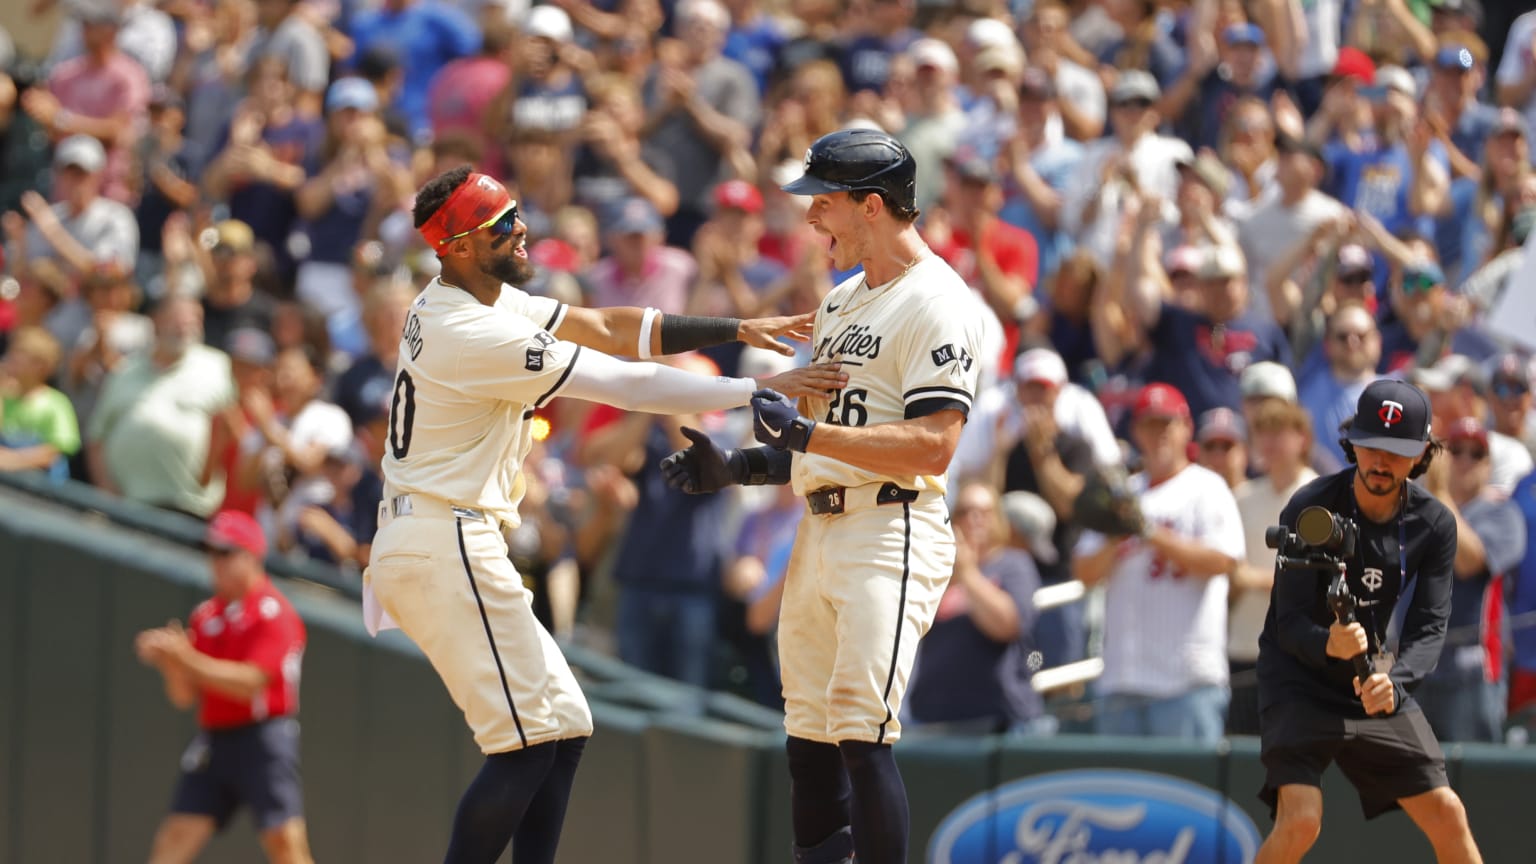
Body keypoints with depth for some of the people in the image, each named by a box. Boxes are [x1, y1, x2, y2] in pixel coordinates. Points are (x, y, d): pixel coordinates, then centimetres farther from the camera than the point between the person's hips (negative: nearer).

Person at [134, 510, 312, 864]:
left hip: (264, 741, -7)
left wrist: (187, 658, -19)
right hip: (212, 739, 7)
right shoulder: (205, 615, 16)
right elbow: (184, 696, 15)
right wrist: (171, 661, -6)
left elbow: (251, 682, -18)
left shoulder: (273, 612, -6)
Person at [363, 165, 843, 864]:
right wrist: (762, 391, -12)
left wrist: (735, 329, 7)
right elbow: (629, 387, -17)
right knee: (529, 741, -10)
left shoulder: (455, 302, 12)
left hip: (416, 541, 11)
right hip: (448, 545, -11)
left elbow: (607, 329, 13)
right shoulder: (477, 333, -19)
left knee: (562, 726, 12)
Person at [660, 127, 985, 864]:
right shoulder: (842, 301, 20)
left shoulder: (935, 303, -10)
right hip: (820, 533, 9)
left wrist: (808, 433, -22)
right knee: (807, 739, 8)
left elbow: (932, 445, -20)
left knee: (860, 734, -18)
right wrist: (735, 469, 11)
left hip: (892, 533, -9)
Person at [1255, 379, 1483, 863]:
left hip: (1373, 682, 5)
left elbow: (1429, 627, -11)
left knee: (1447, 817, 2)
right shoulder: (1309, 509, -19)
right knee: (1301, 821, -23)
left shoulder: (1434, 524, -6)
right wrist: (1328, 645, -45)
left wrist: (1394, 682, -32)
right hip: (1298, 679, -5)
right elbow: (1290, 623, -22)